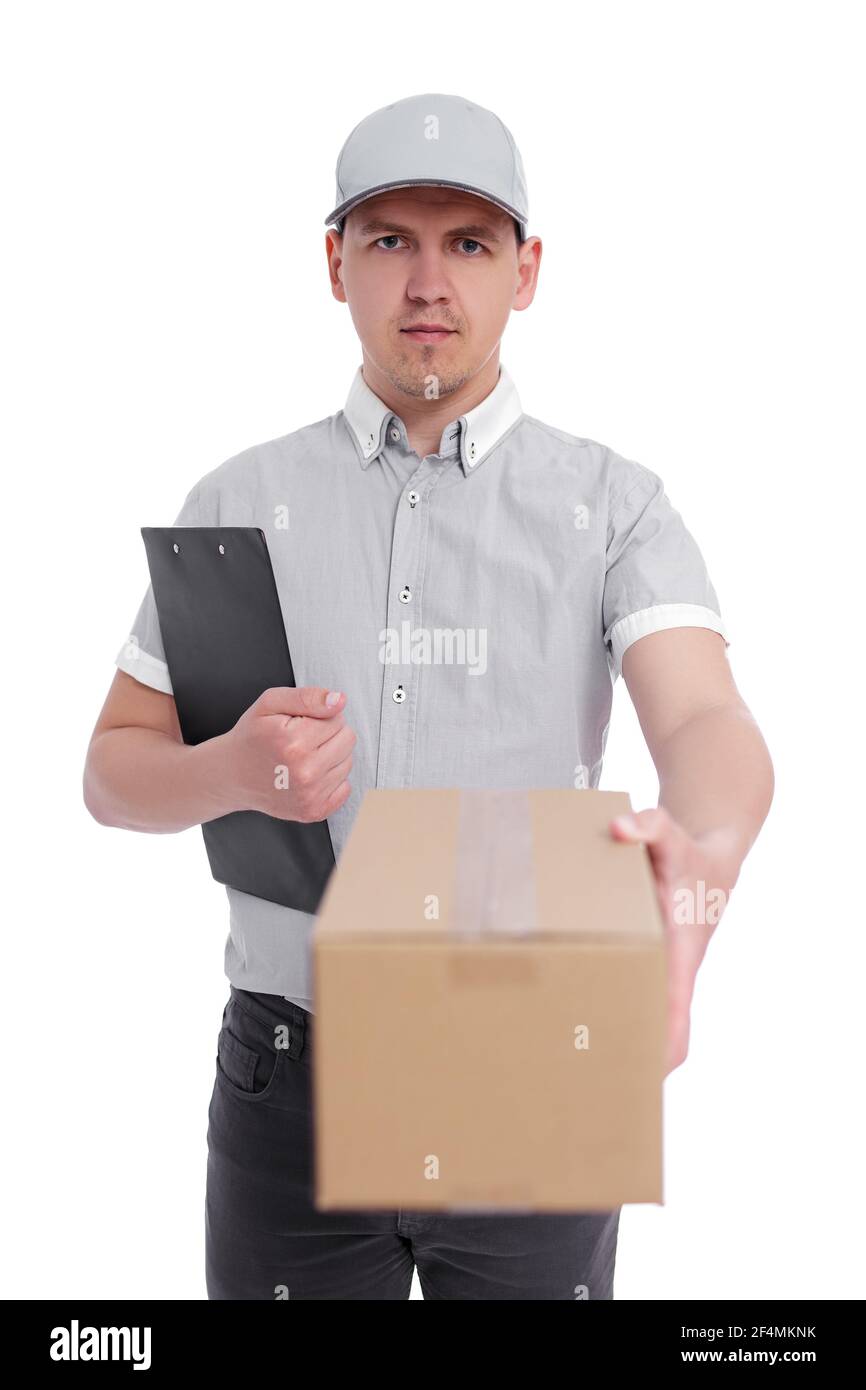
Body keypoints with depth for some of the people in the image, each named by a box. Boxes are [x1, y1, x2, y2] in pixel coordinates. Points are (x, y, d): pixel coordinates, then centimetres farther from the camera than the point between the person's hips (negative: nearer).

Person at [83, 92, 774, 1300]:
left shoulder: (613, 505, -1)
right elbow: (114, 769, 6)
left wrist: (700, 854, -40)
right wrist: (233, 772, -17)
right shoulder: (242, 500, 3)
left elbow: (707, 720, -16)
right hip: (291, 1075, 1)